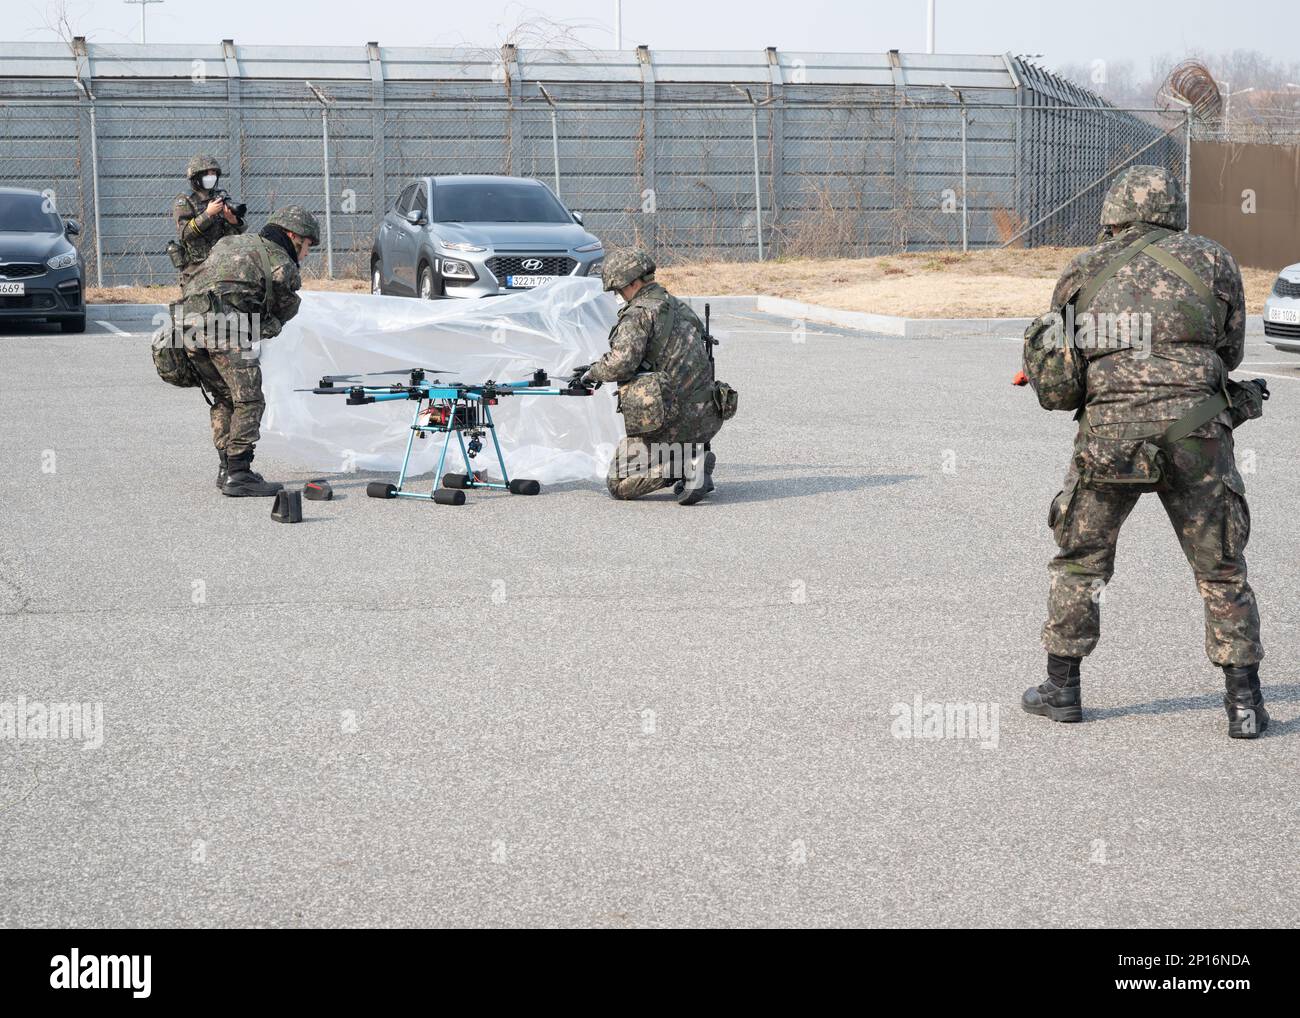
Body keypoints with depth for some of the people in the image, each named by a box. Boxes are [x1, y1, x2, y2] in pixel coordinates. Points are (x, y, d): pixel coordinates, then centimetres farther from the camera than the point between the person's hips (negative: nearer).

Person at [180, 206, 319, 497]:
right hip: (223, 324, -8)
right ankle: (237, 475, -8)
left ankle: (227, 469, 21)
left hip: (189, 321, 8)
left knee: (224, 399, 19)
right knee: (248, 400, -3)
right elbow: (283, 315, 15)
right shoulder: (283, 265, 8)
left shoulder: (232, 242, 29)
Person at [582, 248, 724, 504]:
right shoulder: (678, 307, 15)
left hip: (669, 421, -8)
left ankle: (684, 463, -14)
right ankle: (695, 459, 9)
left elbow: (622, 362, -23)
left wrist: (594, 372, -2)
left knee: (618, 485, 4)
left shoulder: (639, 315, -12)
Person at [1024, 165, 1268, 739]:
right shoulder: (1211, 260, 12)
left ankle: (1062, 688, 22)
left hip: (1108, 428, 1)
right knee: (1221, 568, 9)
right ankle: (1244, 702, 6)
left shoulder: (1083, 271, 15)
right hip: (1193, 427, -1)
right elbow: (1231, 351, 17)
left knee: (1080, 559, 18)